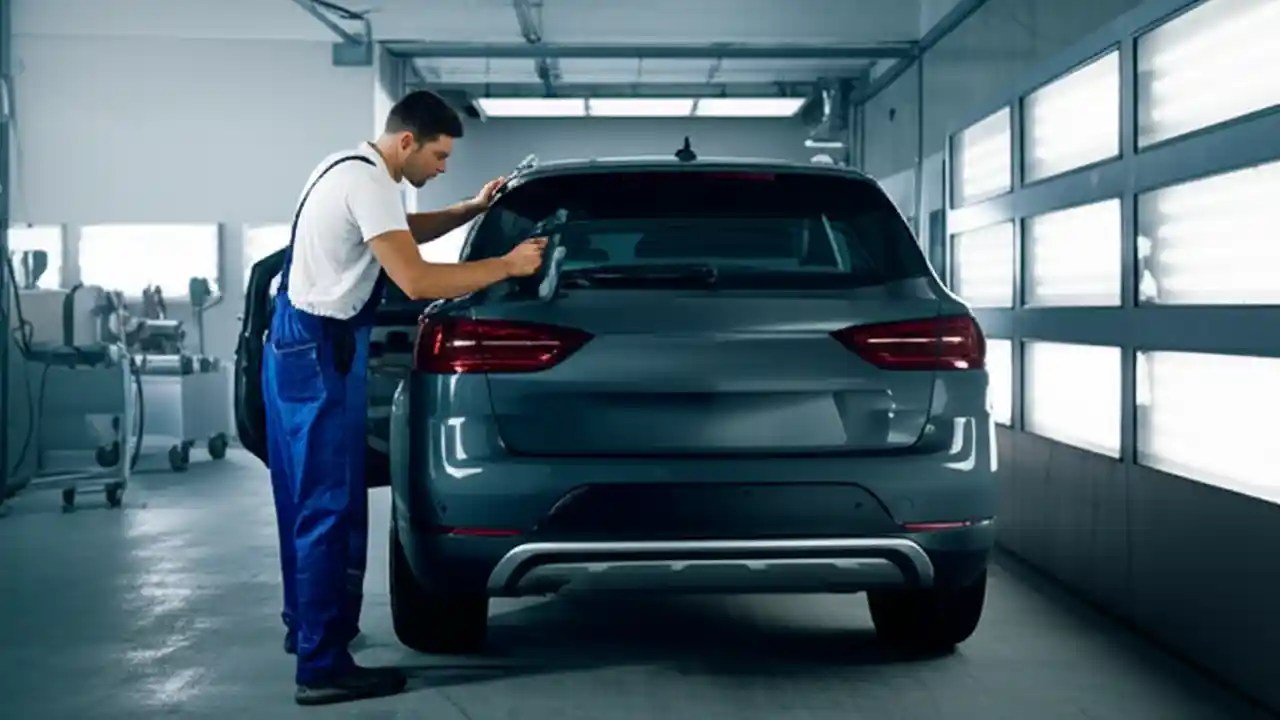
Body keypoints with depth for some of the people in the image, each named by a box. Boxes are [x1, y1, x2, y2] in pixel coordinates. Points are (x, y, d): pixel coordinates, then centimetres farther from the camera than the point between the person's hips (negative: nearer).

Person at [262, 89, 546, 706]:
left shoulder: (353, 167, 13)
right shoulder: (368, 183, -20)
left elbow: (403, 233, 29)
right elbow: (416, 281, -26)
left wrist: (473, 210, 22)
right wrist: (508, 266, -19)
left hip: (297, 343, 11)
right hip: (319, 352, -11)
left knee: (305, 499, 19)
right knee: (330, 507, -9)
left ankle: (306, 626, 32)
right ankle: (323, 667, -6)